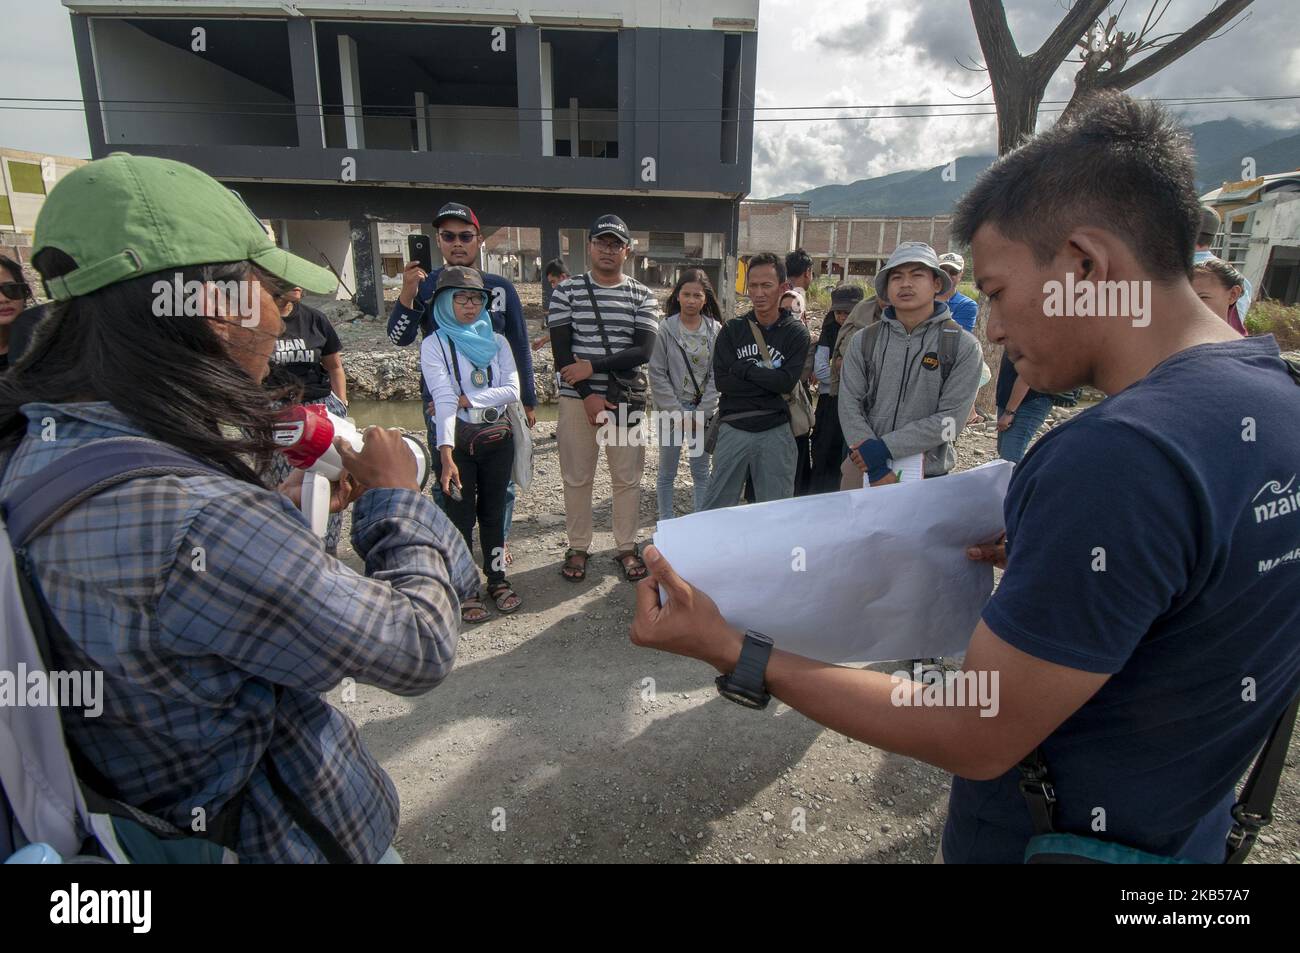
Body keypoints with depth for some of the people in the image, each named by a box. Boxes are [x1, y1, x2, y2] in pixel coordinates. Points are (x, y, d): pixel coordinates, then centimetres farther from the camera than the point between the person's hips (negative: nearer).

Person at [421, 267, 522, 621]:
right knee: (461, 515, 3)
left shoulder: (497, 342, 7)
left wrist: (465, 399, -14)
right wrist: (446, 456, -26)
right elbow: (443, 401, -17)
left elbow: (512, 390, -5)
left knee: (493, 511, 12)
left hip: (497, 438, 3)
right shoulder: (434, 345, -4)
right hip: (458, 441, -3)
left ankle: (497, 579, 26)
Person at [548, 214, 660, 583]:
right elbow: (561, 351, -3)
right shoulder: (567, 290, 3)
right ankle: (578, 547, 22)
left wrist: (592, 366, -14)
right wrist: (588, 395, -13)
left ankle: (626, 546, 22)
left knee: (627, 476, 7)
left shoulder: (642, 296, 5)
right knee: (577, 476, 7)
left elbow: (643, 351, -7)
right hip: (577, 397, 0)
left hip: (628, 399, 1)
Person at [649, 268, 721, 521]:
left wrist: (701, 413, -8)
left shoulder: (715, 330, -1)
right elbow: (657, 374, -7)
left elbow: (716, 376, -1)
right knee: (667, 472, 8)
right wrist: (678, 413, -11)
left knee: (701, 472, 11)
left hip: (704, 411, 2)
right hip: (671, 410, -2)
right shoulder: (666, 328, -7)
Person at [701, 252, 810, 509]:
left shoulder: (796, 332, -1)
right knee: (715, 510, 8)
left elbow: (788, 382, -14)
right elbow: (722, 381, -9)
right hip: (733, 429, 1)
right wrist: (768, 378, -12)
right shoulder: (732, 329, 3)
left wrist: (743, 368, -11)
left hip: (775, 432, -1)